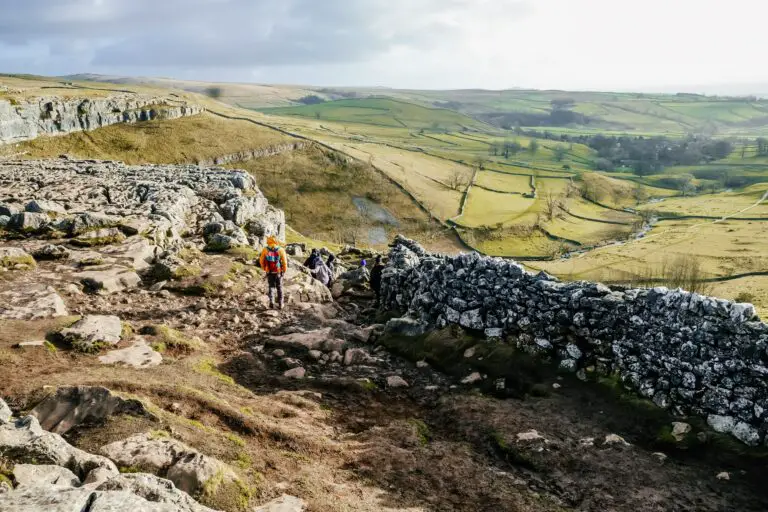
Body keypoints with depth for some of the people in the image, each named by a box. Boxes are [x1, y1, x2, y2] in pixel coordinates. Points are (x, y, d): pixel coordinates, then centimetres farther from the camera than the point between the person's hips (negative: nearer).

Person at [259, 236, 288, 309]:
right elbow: (284, 262, -13)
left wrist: (264, 268, 15)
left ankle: (271, 302, -6)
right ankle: (280, 304, 19)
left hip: (269, 272, 1)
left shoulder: (265, 250, -6)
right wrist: (284, 270, 3)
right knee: (279, 287, 15)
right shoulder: (281, 250, -10)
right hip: (278, 272, 0)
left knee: (271, 287, 13)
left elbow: (261, 261, -2)